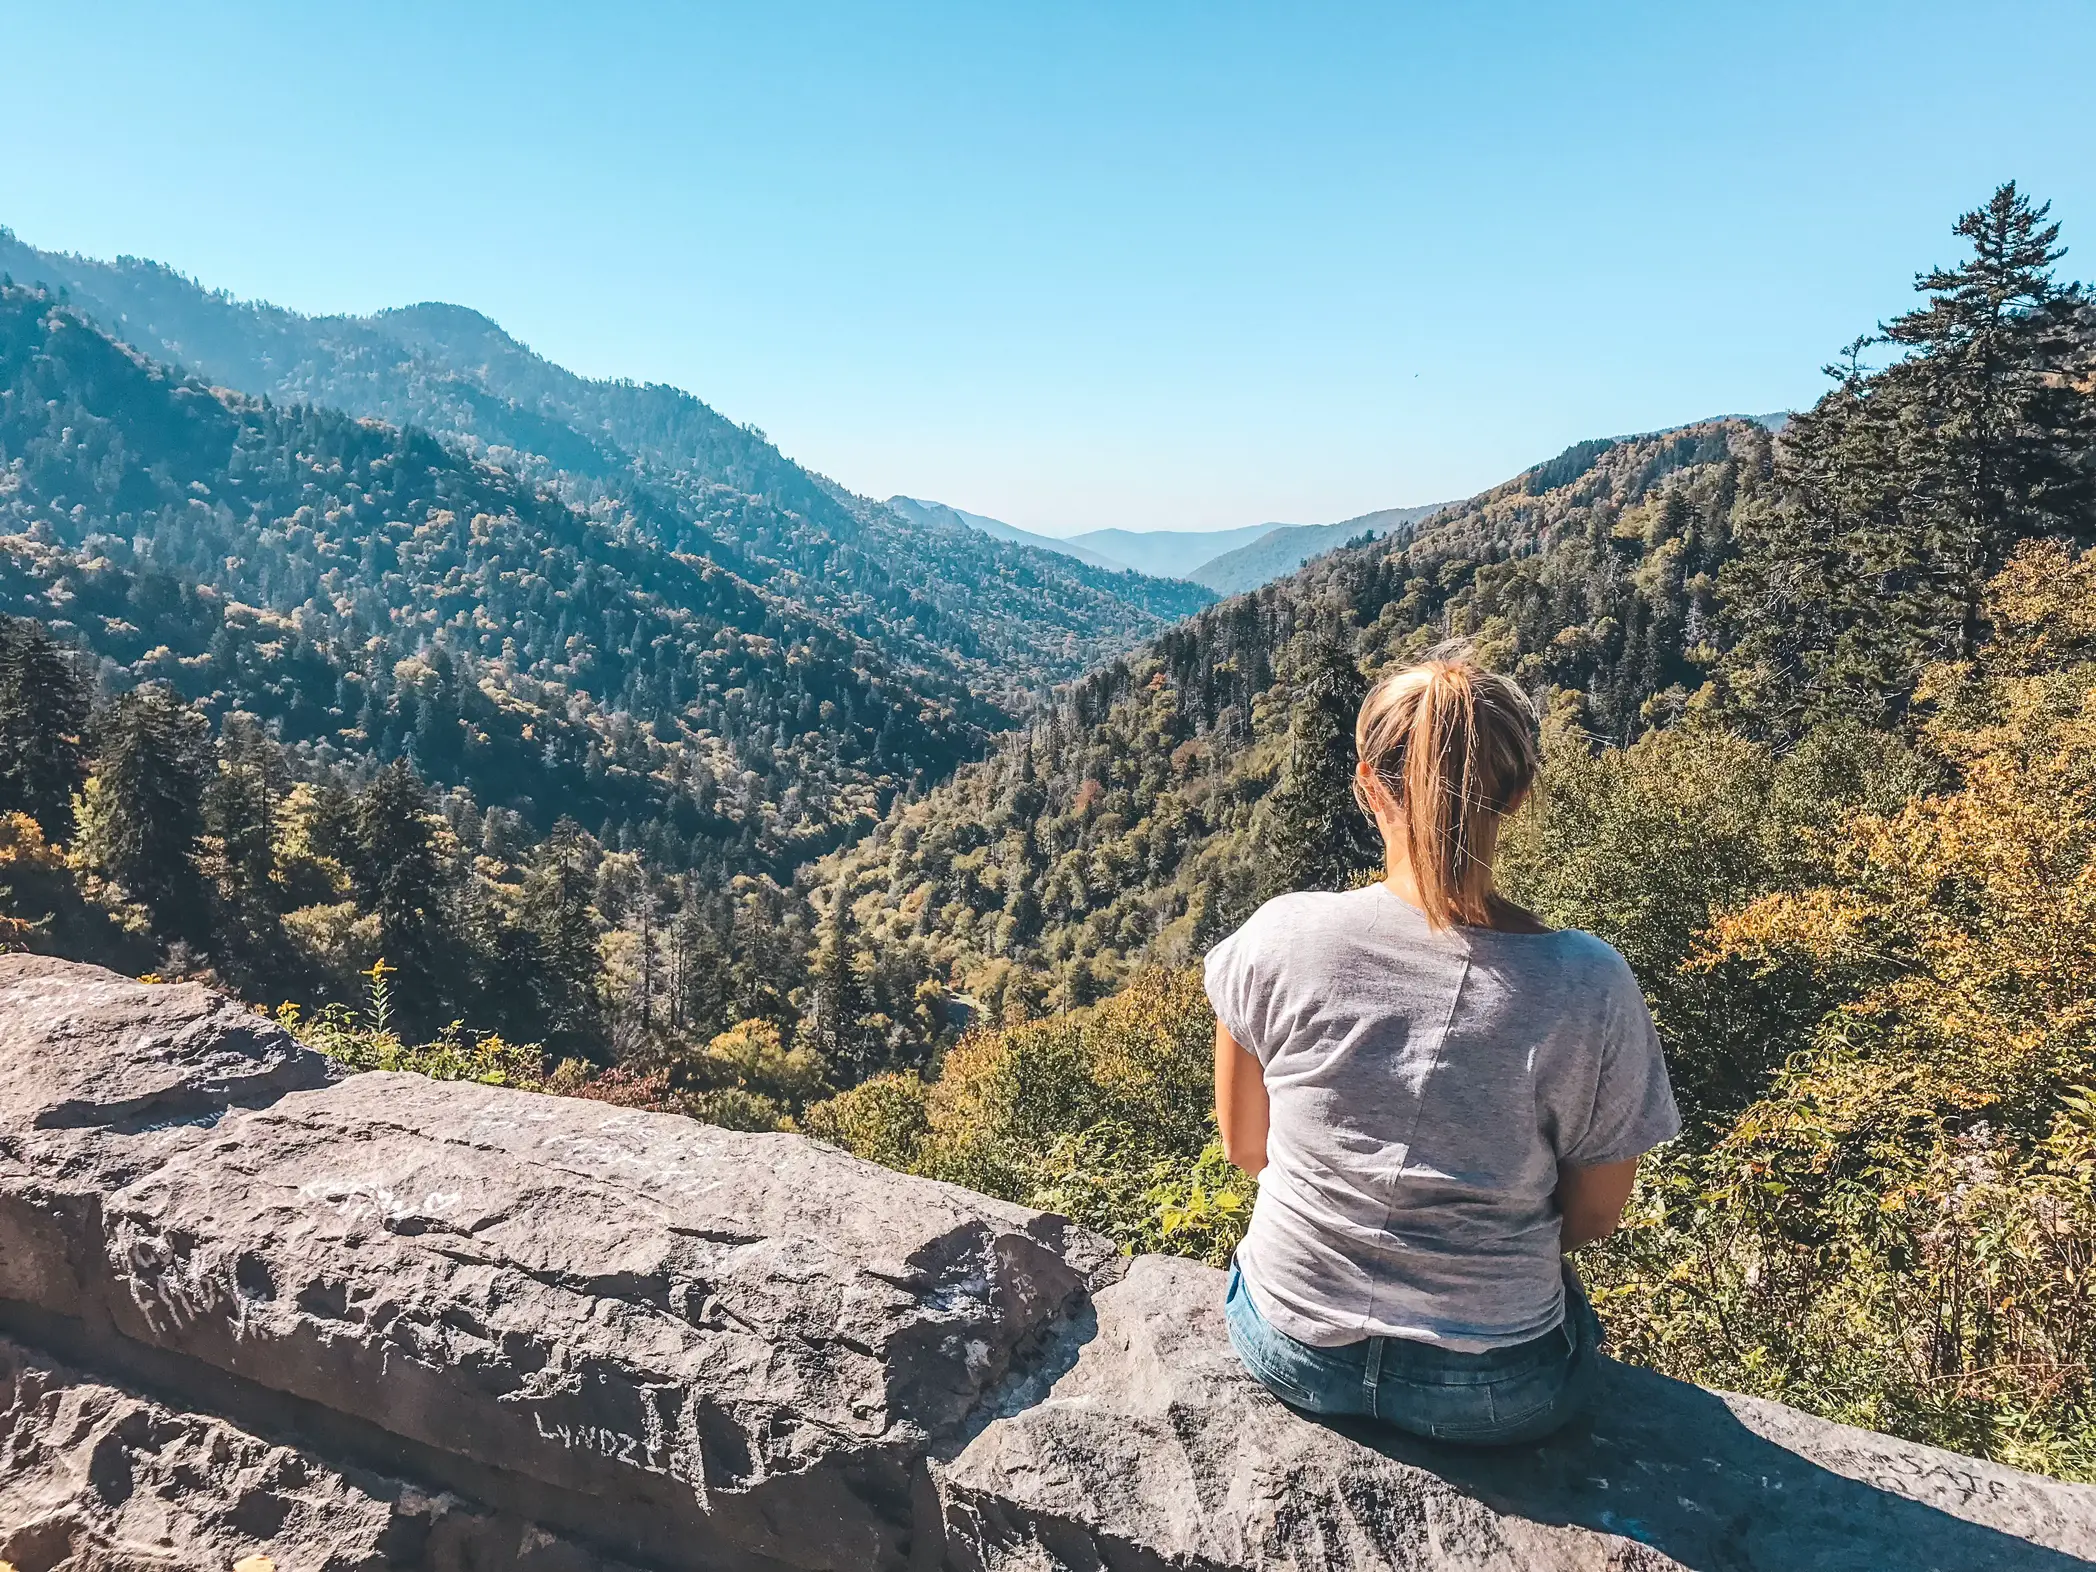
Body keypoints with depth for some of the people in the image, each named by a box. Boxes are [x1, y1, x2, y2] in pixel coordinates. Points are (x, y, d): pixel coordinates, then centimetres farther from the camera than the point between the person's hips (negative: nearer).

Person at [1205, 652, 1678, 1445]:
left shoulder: (1278, 938, -19)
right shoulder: (1588, 986, -21)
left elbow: (1245, 1147, -3)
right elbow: (1593, 1216, -6)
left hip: (1290, 1350, 1)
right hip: (1497, 1393, 0)